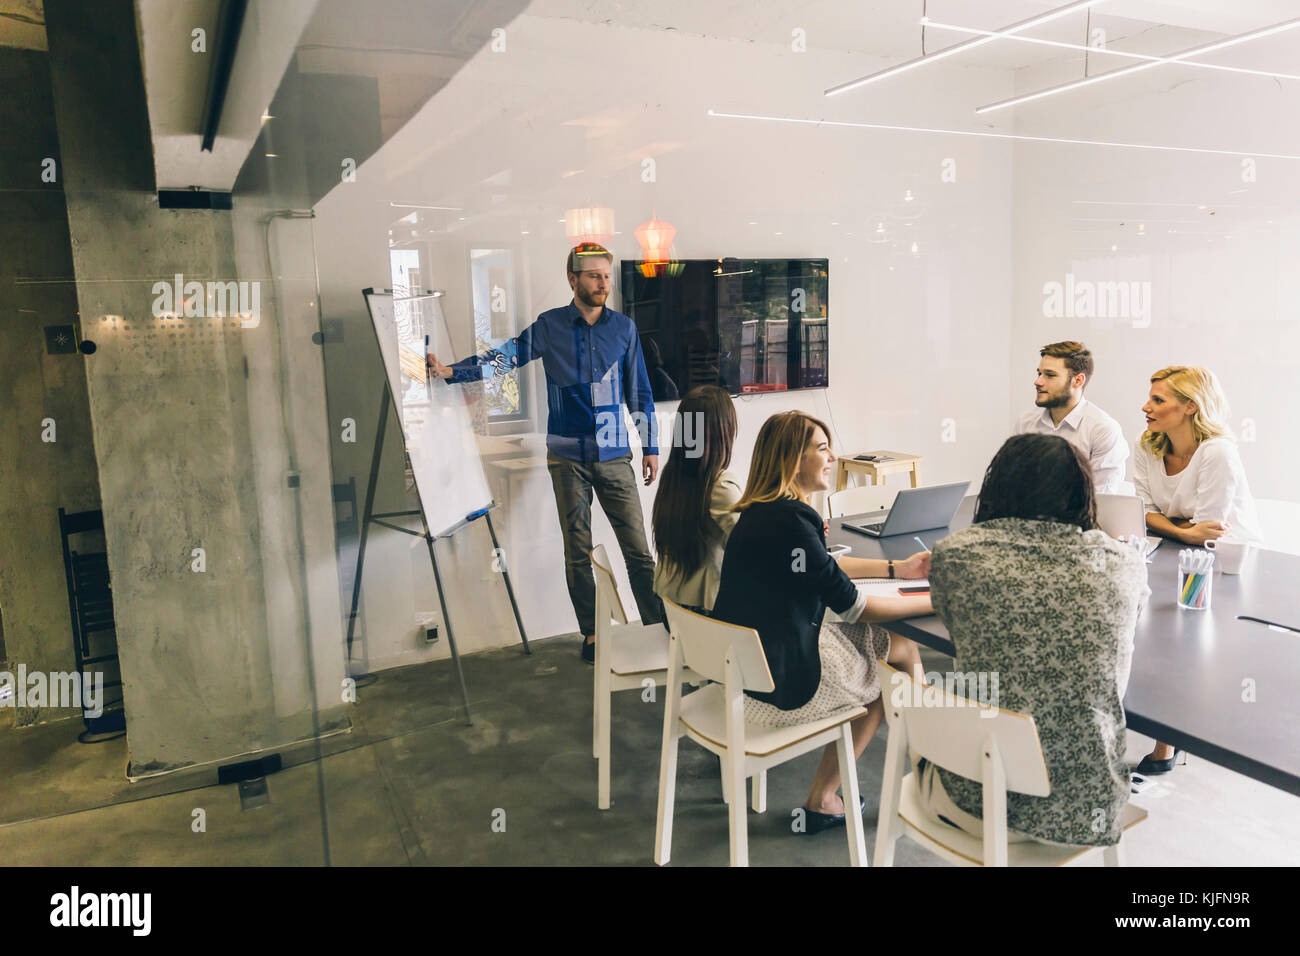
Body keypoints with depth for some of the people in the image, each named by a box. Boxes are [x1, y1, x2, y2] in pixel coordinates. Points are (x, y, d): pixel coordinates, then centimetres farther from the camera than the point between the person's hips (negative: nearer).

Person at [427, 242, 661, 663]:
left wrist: (651, 447, 9)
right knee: (577, 550, 6)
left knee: (637, 547, -2)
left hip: (614, 456, 0)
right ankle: (591, 633, 19)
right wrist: (452, 371, -15)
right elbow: (507, 356, -2)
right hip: (568, 456, 0)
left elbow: (639, 392, 10)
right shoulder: (550, 326, 3)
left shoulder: (624, 328, 6)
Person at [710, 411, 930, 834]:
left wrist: (897, 569, 15)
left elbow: (822, 568, 20)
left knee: (898, 646, 20)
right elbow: (851, 606, -18)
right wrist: (934, 601, -7)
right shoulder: (790, 520, -24)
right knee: (904, 656, 10)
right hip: (781, 687, -9)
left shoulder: (762, 512, 5)